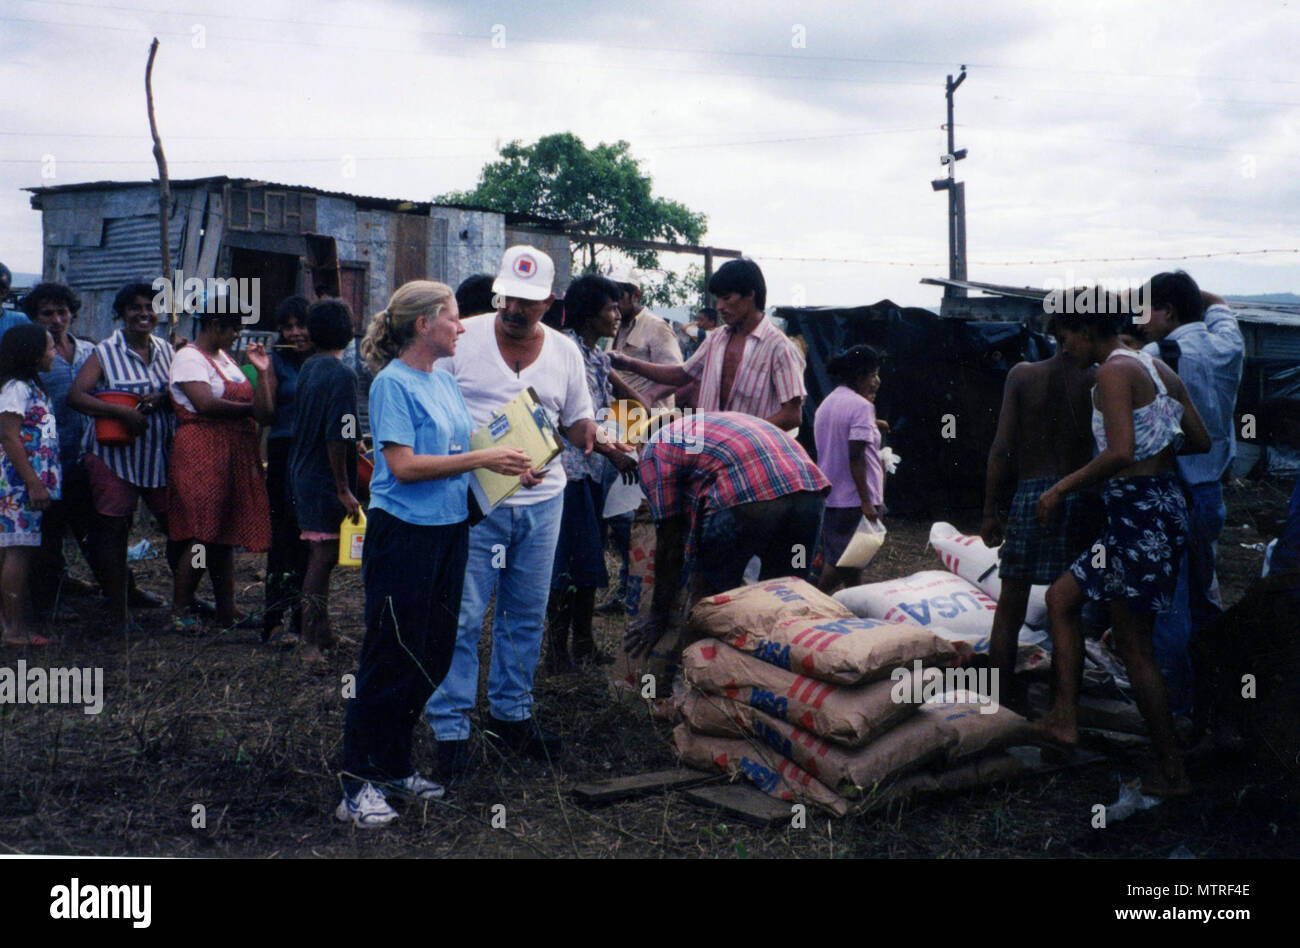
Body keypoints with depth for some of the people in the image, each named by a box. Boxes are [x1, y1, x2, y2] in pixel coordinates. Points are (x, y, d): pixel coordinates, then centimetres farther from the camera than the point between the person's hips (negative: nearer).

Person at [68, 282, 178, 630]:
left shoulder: (167, 350, 10)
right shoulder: (105, 353, -3)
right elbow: (75, 396, -12)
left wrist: (163, 399, -12)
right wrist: (121, 411, -23)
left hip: (161, 454, 4)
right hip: (114, 454, -4)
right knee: (115, 529, -1)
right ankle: (118, 607, 10)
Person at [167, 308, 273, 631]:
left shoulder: (225, 357, 21)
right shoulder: (189, 357, -4)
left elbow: (264, 411, 13)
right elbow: (205, 404, -19)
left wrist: (262, 371, 2)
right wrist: (249, 408, -7)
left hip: (234, 456, 8)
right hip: (201, 453, -8)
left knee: (225, 535, 8)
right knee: (203, 534, -9)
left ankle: (227, 613, 11)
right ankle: (179, 611, 2)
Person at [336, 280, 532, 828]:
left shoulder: (445, 381, 12)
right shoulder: (393, 383, -11)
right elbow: (404, 466, -19)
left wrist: (508, 465, 0)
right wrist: (482, 460, -17)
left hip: (449, 531, 8)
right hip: (404, 534, -8)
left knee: (432, 659, 12)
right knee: (393, 659, -3)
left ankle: (394, 768, 25)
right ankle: (360, 785, 7)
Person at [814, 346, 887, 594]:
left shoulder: (826, 404, 14)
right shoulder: (861, 406, -13)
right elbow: (856, 457, -19)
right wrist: (866, 501, -19)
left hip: (828, 497, 9)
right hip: (852, 499, -9)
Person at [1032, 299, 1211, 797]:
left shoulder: (1115, 371, -14)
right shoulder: (1159, 369, 13)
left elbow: (1120, 454, -24)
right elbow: (1200, 441, 14)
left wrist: (1063, 487, -13)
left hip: (1138, 510, -10)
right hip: (1165, 503, 10)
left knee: (1134, 647, 1)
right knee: (1062, 596, 17)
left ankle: (1171, 771, 10)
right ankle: (1064, 718, 14)